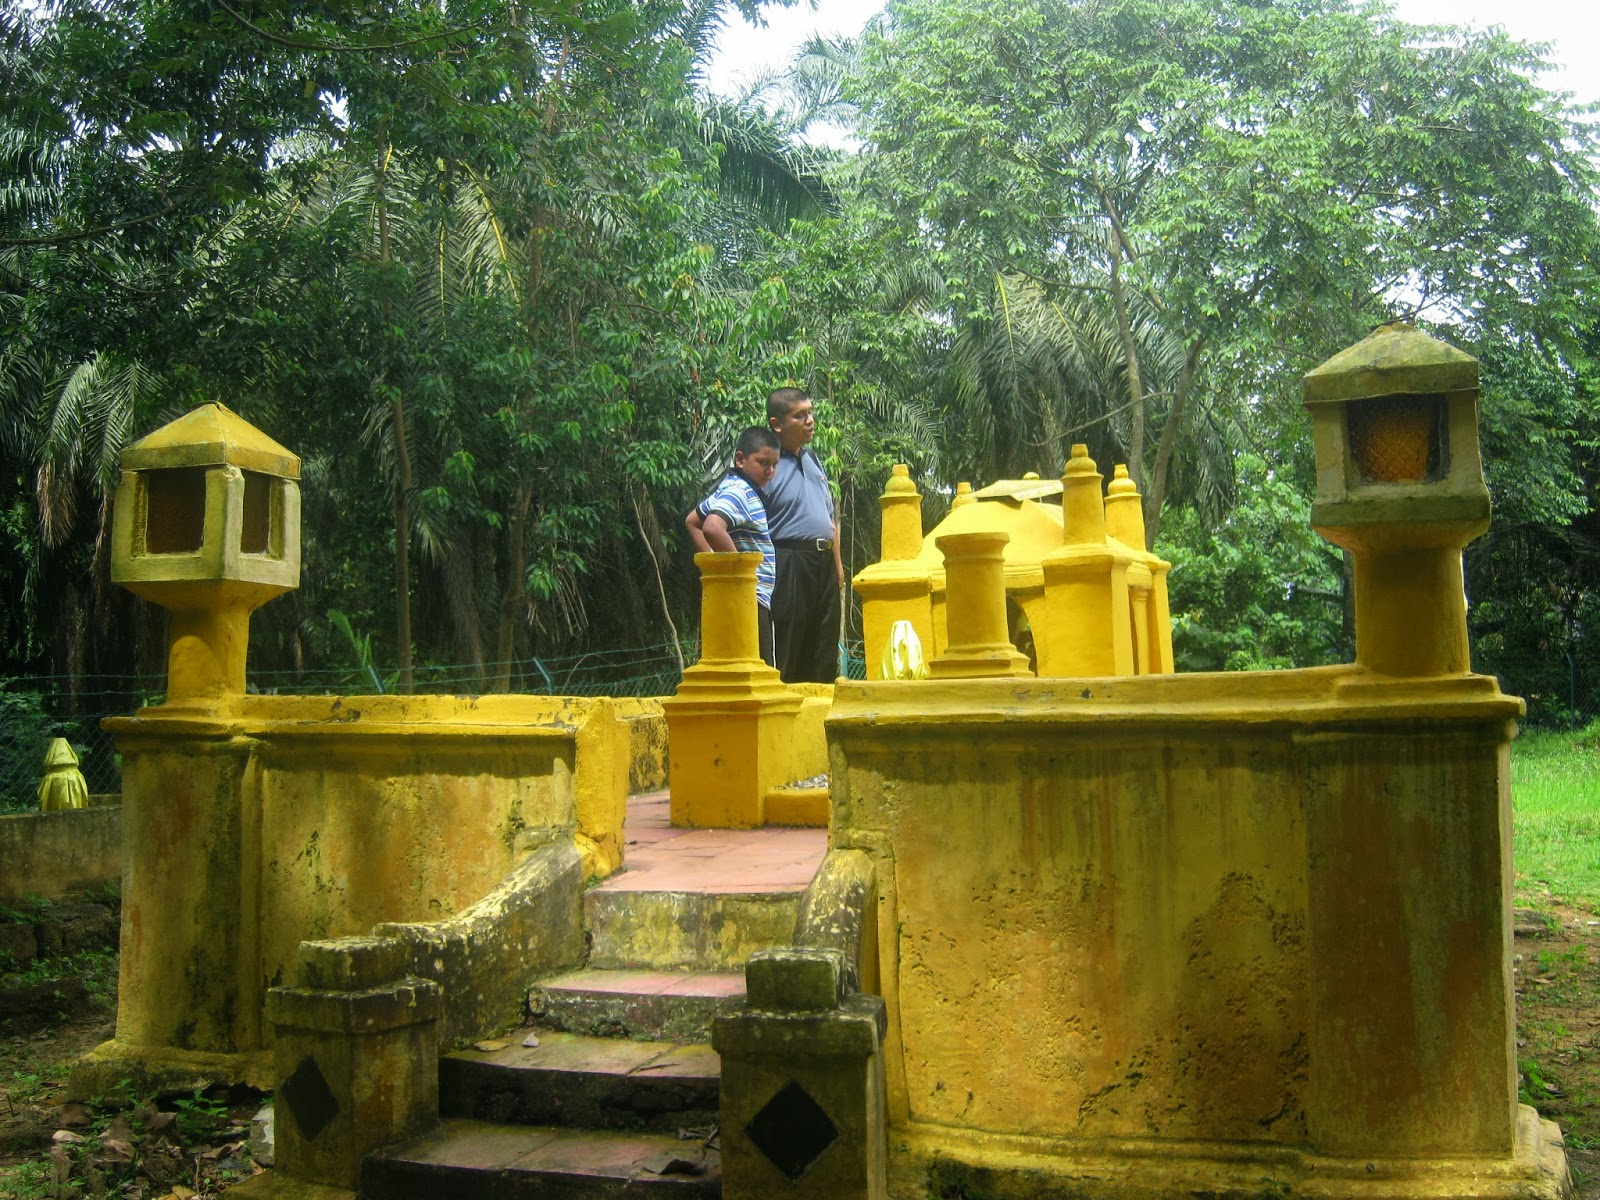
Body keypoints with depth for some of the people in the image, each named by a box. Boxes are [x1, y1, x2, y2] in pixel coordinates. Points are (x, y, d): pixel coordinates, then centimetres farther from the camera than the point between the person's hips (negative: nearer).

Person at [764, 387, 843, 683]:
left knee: (824, 648, 12)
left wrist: (836, 561, 18)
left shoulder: (813, 459, 16)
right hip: (789, 563, -8)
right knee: (787, 653, -5)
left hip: (824, 562, 8)